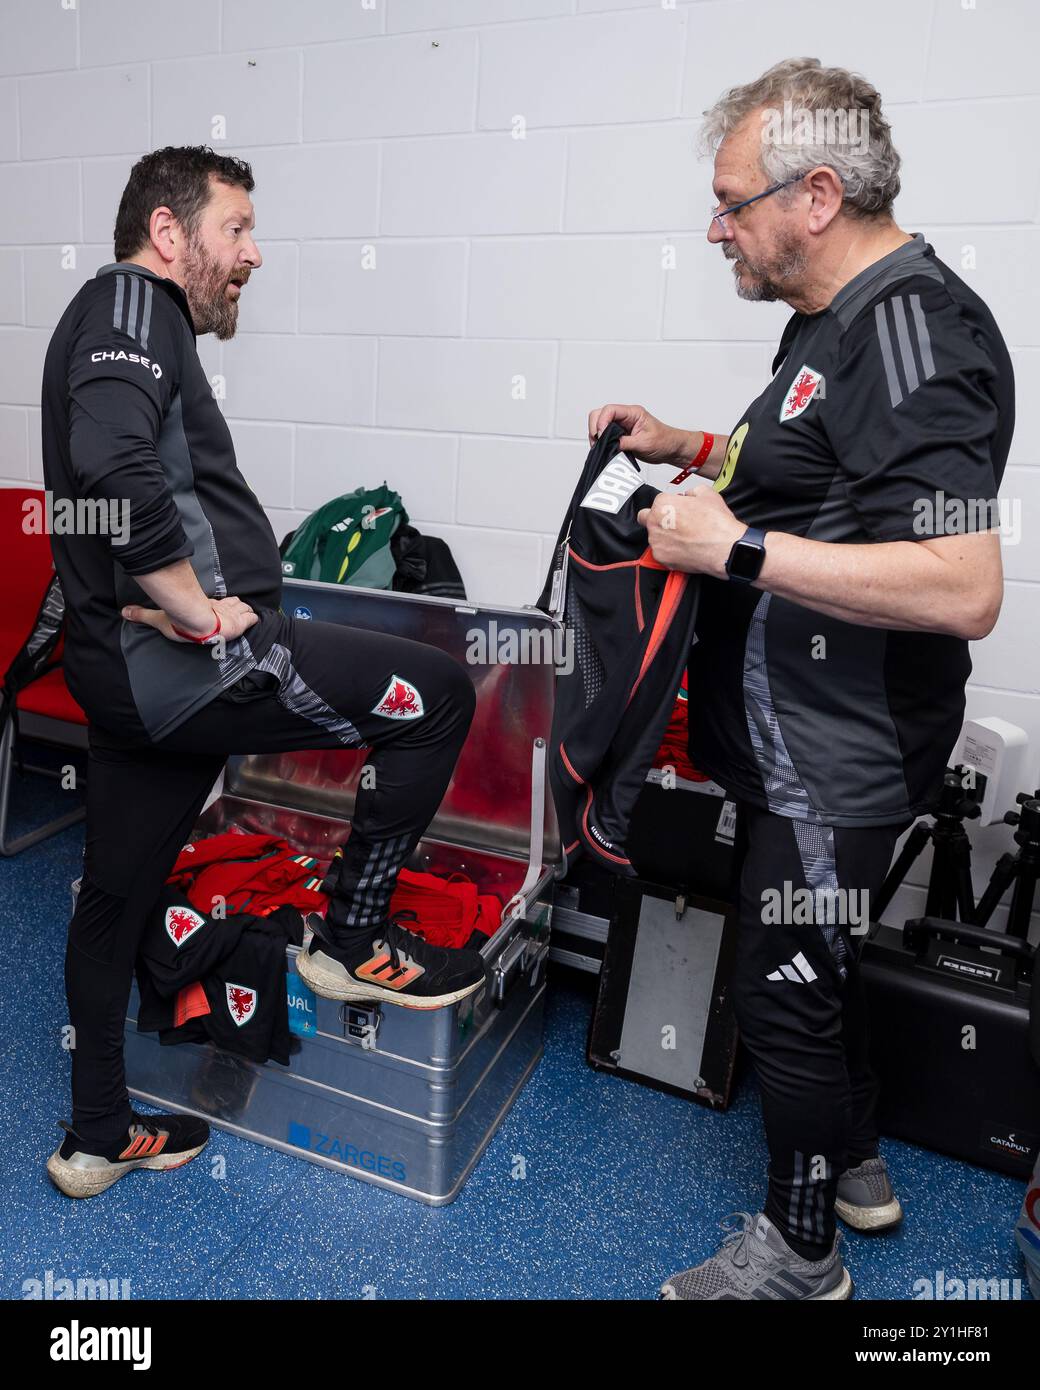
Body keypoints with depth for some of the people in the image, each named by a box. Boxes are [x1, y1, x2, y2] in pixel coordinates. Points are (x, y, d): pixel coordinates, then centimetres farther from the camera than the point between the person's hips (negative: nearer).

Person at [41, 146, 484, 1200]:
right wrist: (197, 604, -19)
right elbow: (113, 461, -26)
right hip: (182, 664, -11)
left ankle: (97, 1139, 34)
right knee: (432, 695, -9)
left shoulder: (135, 319, 27)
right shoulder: (129, 303, -5)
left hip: (130, 669, 12)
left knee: (115, 900, 17)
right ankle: (353, 939, 5)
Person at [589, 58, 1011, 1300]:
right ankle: (856, 1169, 46)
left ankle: (798, 1252, 31)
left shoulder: (911, 335, -20)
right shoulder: (837, 318, 12)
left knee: (785, 984, 5)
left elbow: (961, 587, -30)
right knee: (804, 960, 23)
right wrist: (691, 449, 14)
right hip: (793, 737, 10)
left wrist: (735, 547, -28)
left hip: (835, 759, -10)